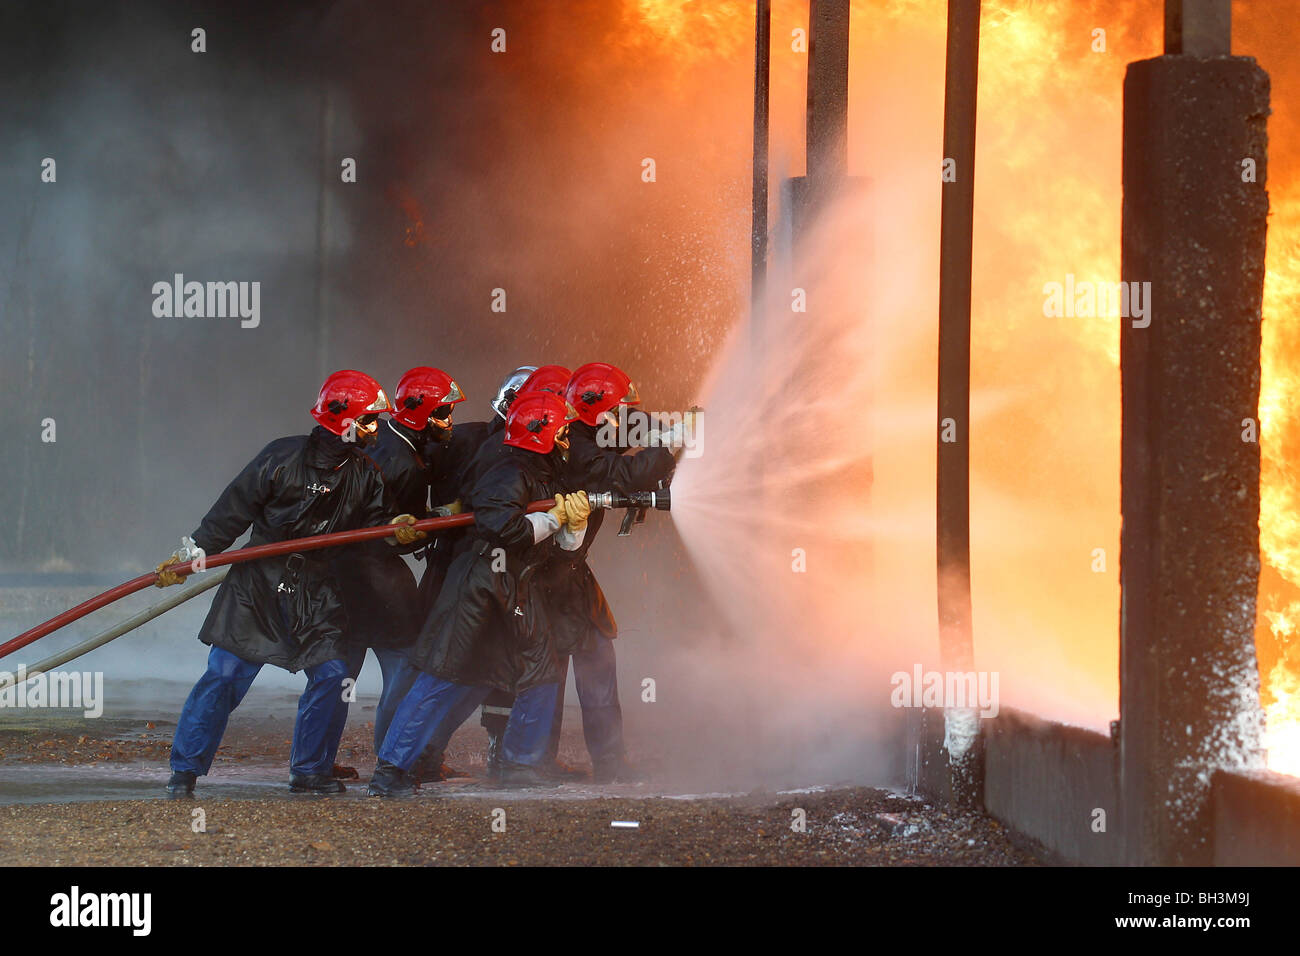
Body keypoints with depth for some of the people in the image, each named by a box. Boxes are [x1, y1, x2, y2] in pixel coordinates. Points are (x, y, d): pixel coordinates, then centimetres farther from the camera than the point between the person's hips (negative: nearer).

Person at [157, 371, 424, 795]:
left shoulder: (364, 475, 4)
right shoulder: (283, 457, -11)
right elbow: (232, 510, -7)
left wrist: (396, 530, -16)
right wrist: (190, 554, -8)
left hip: (316, 589, 4)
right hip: (259, 581, -4)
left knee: (330, 672, -5)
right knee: (225, 673, -6)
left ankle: (309, 771, 10)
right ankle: (185, 769, 4)